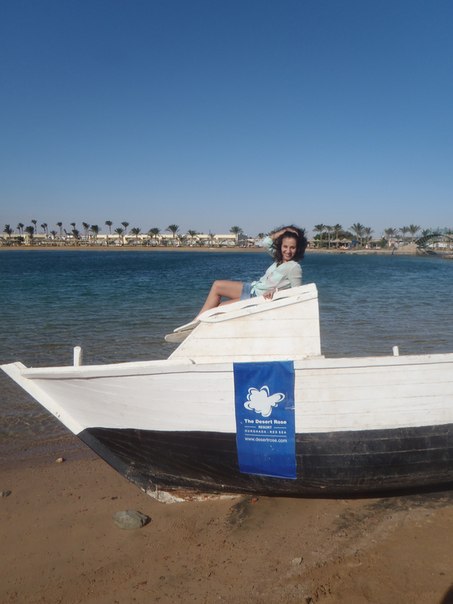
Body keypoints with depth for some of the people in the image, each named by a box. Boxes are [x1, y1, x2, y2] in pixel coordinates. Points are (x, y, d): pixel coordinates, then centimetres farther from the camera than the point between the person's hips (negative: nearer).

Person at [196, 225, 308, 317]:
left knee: (219, 308, -8)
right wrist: (283, 232, -7)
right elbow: (265, 243, -2)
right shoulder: (280, 258, 1)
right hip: (253, 288, 9)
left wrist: (276, 290, -26)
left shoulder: (294, 267, -20)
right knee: (217, 285, 7)